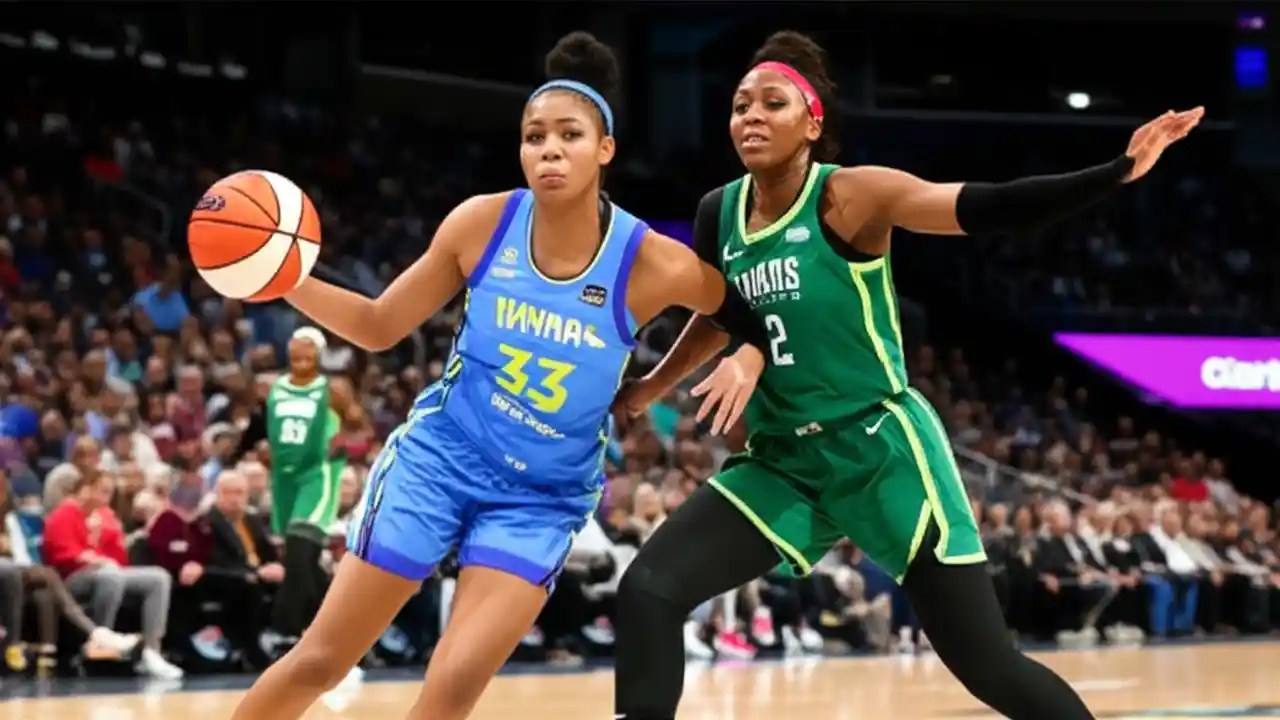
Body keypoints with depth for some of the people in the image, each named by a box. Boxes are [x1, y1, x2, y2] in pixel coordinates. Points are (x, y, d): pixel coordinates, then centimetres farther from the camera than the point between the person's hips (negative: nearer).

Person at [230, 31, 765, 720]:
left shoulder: (651, 263, -17)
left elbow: (747, 320, 1)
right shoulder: (483, 222, -11)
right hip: (437, 456, 1)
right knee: (318, 660, 3)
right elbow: (379, 327, 0)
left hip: (540, 500, -1)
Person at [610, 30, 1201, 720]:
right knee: (646, 591, -11)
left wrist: (1119, 170, -32)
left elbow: (990, 208, -22)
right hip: (783, 461, 5)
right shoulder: (718, 213, 2)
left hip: (881, 451, -5)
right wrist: (646, 390, 32)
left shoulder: (850, 196, -13)